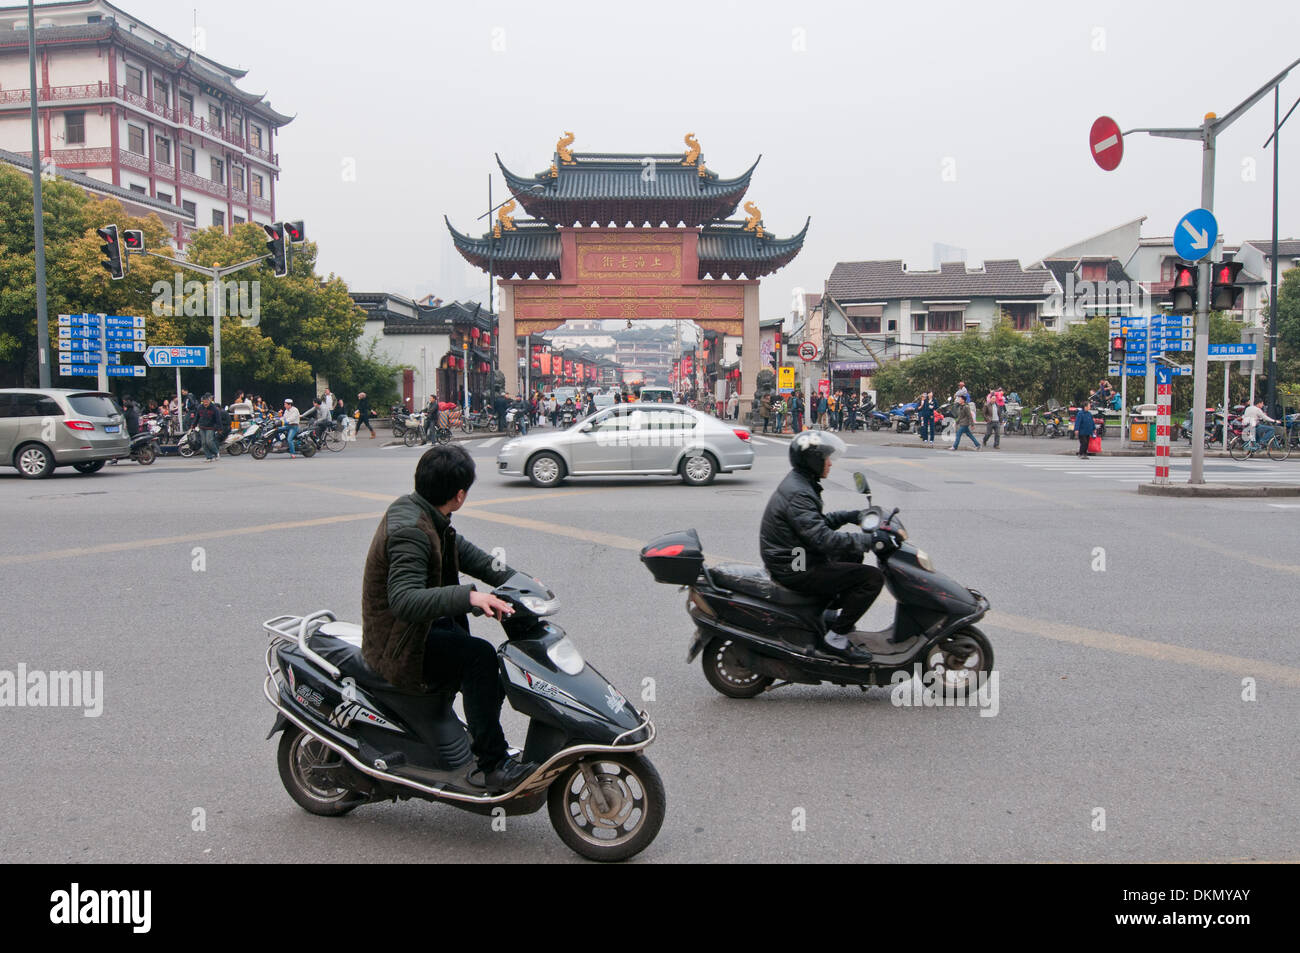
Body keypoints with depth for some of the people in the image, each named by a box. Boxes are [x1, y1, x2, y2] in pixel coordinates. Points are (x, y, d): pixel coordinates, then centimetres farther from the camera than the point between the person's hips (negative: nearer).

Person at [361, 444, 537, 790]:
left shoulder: (428, 516, 4)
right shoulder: (410, 530, -26)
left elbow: (465, 552, 13)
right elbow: (404, 600, -38)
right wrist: (470, 596, -47)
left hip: (429, 625, 10)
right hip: (398, 643, -10)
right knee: (479, 656, -27)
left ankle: (483, 740, 28)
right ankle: (491, 765, -21)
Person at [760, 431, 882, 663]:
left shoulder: (799, 483, 11)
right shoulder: (798, 494, -23)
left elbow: (819, 522, 23)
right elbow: (823, 538, -30)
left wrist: (853, 515, 11)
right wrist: (869, 539, -24)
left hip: (790, 559, 11)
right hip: (795, 571, -11)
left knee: (853, 554, 28)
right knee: (872, 577, -13)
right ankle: (835, 637, -10)